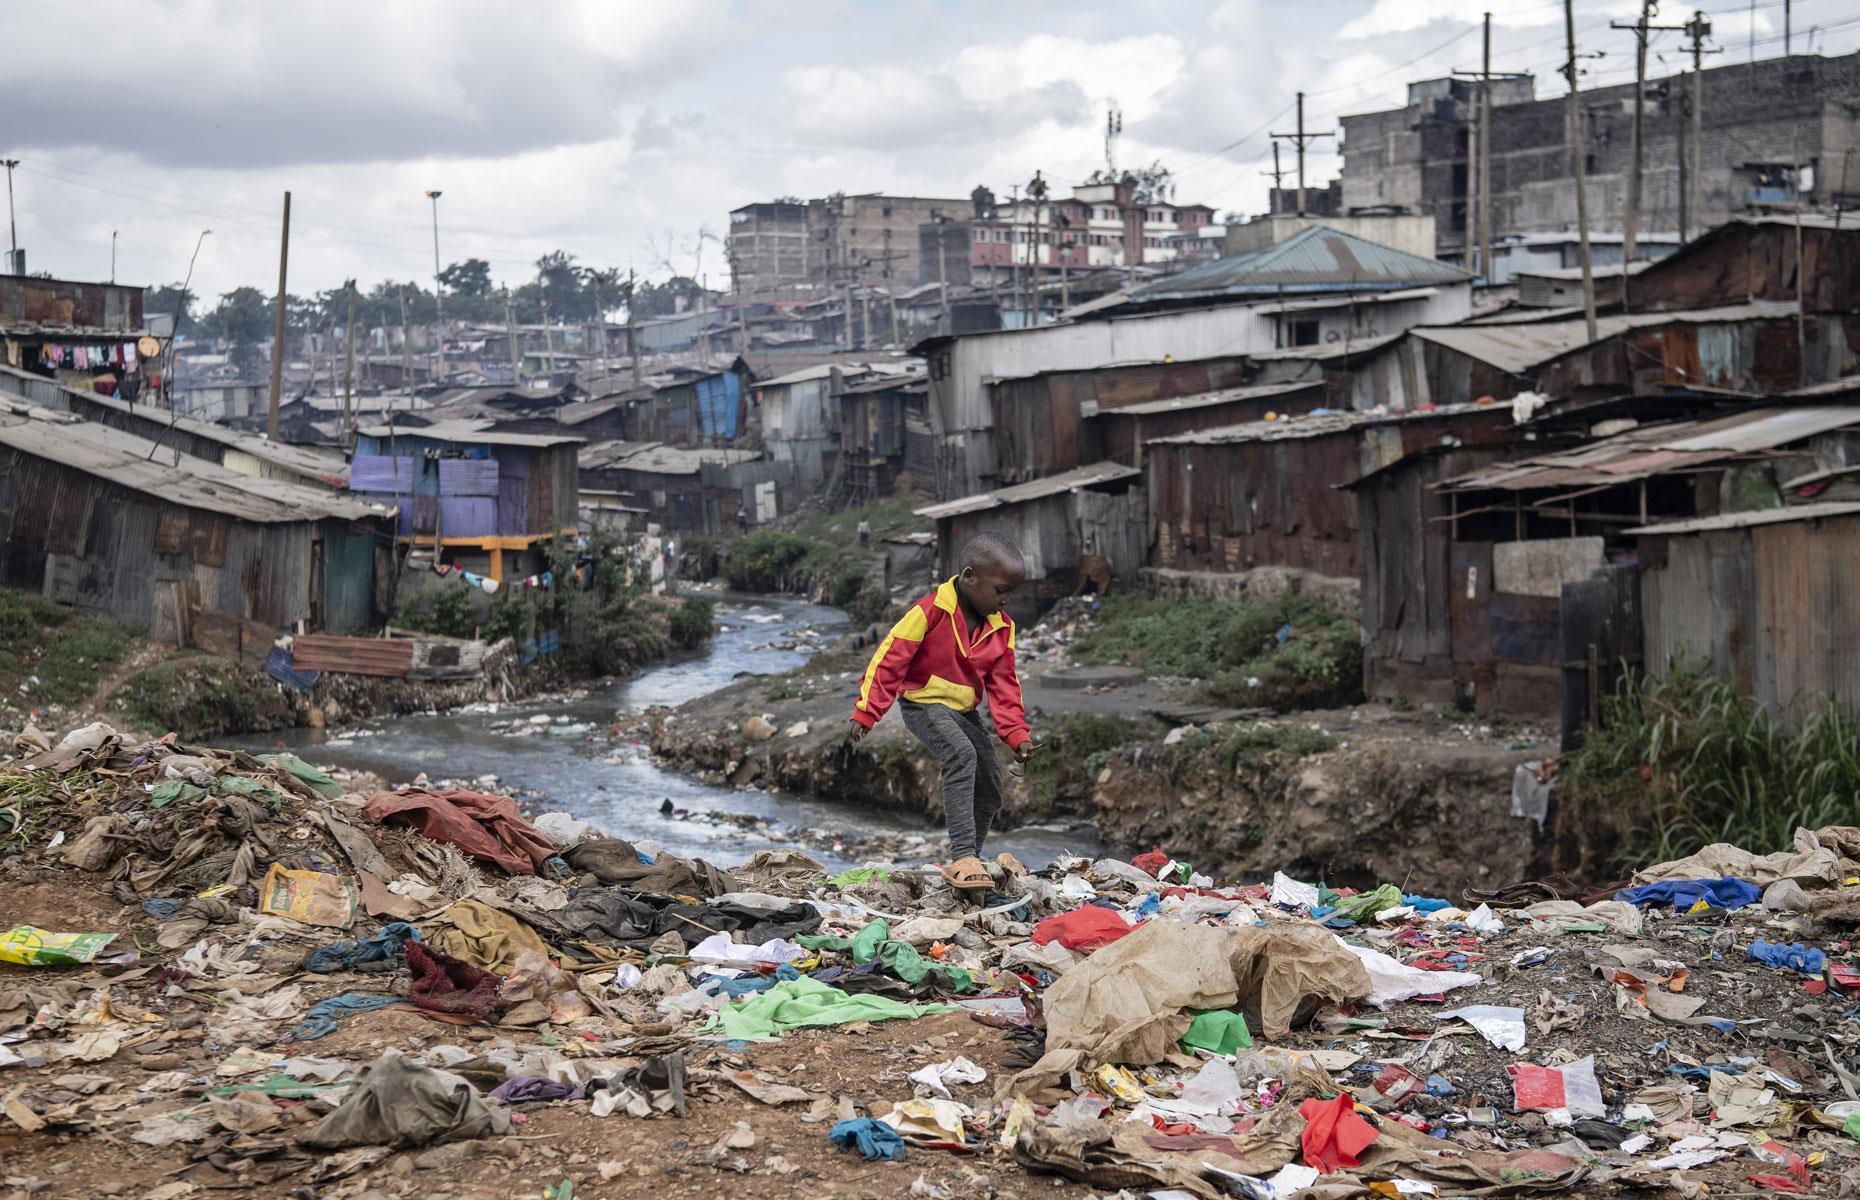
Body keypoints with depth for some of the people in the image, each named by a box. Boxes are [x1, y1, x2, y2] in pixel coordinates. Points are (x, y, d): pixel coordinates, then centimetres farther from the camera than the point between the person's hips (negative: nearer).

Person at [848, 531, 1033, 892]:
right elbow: (889, 659, -19)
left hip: (965, 710, 8)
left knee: (990, 785, 5)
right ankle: (962, 857, -35)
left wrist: (1017, 733, -6)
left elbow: (1003, 684, 4)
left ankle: (971, 859, 21)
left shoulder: (1002, 626, -2)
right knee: (962, 755, -32)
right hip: (925, 703, -8)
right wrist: (866, 711, -19)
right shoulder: (931, 612, -22)